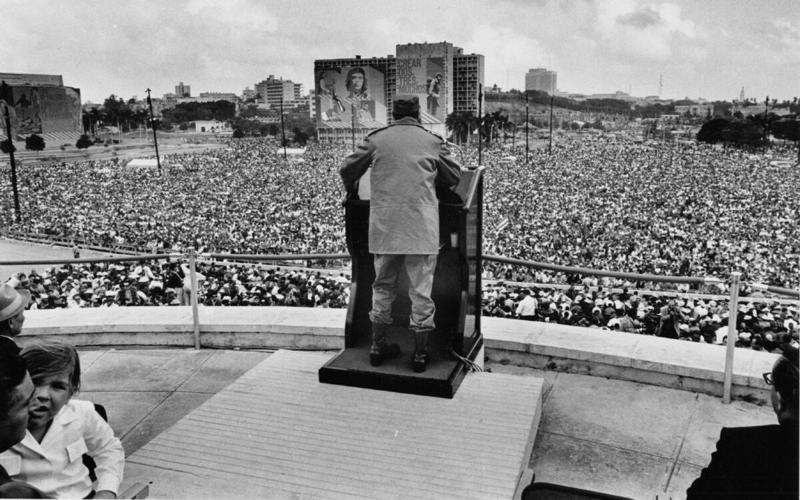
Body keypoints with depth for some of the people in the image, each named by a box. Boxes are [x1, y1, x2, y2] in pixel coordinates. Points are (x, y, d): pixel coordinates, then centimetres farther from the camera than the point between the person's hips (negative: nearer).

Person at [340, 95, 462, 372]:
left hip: (384, 226, 2)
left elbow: (347, 170, 10)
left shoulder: (376, 139, 7)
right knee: (421, 291, 6)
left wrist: (352, 191, 30)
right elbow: (454, 177, 12)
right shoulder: (433, 142, 5)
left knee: (382, 287, 16)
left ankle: (378, 346, 23)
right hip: (421, 227, -1)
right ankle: (420, 354, 12)